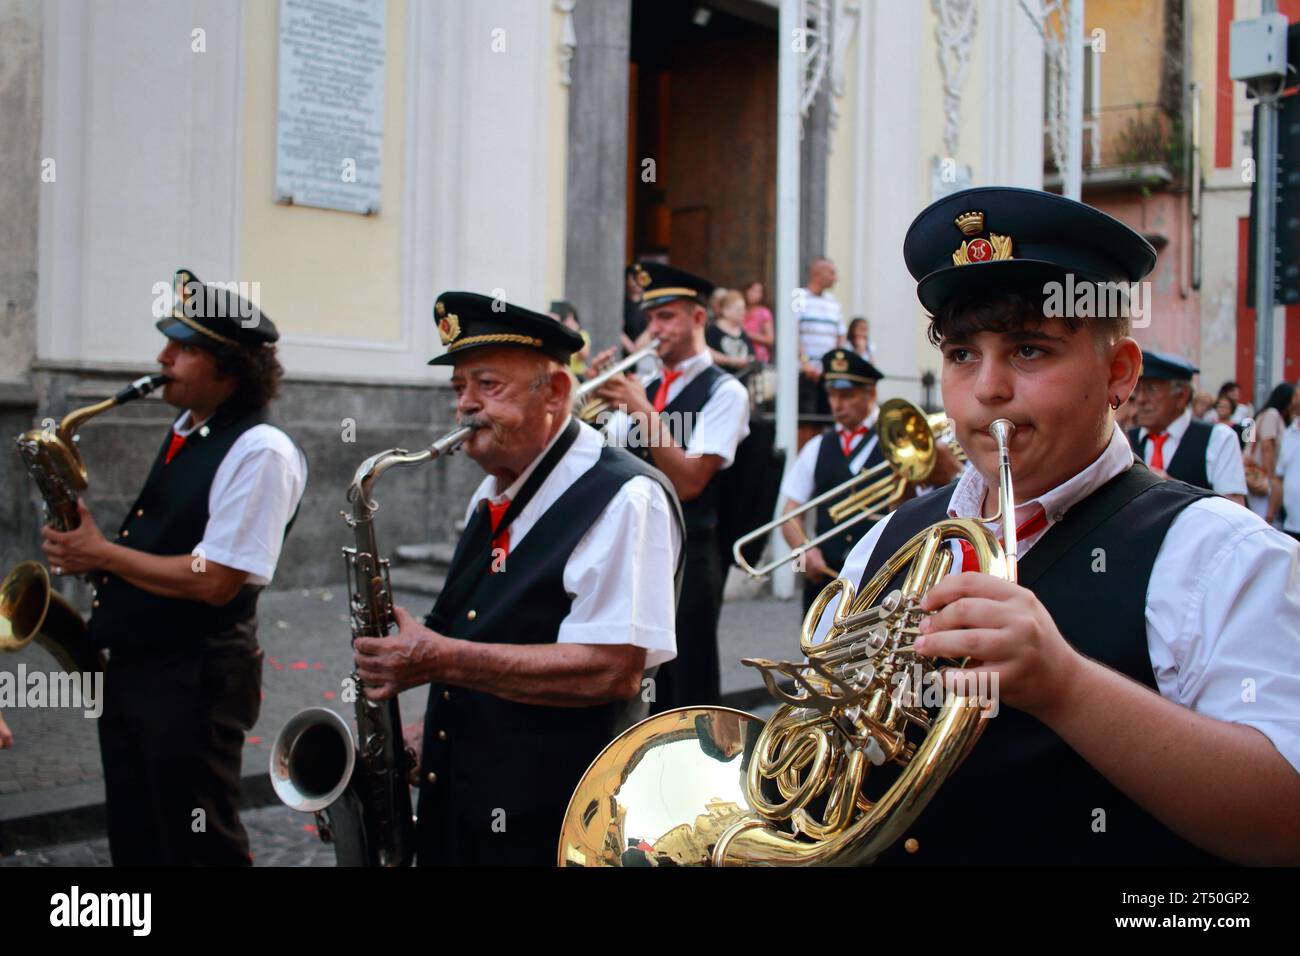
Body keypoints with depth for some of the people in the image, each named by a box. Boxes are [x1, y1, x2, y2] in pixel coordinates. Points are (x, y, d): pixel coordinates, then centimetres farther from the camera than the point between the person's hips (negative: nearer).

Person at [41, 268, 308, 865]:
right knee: (133, 843, 19)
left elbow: (214, 581, -24)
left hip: (194, 681, -9)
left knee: (198, 847, 5)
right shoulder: (184, 432, 11)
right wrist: (89, 544, 4)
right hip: (130, 665, 9)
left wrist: (103, 553, -16)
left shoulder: (260, 451, -19)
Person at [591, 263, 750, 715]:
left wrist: (643, 410, -19)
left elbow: (687, 482, -16)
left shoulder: (724, 391, -7)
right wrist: (605, 401, -7)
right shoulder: (644, 387, 14)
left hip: (687, 558, -6)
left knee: (689, 686, -1)